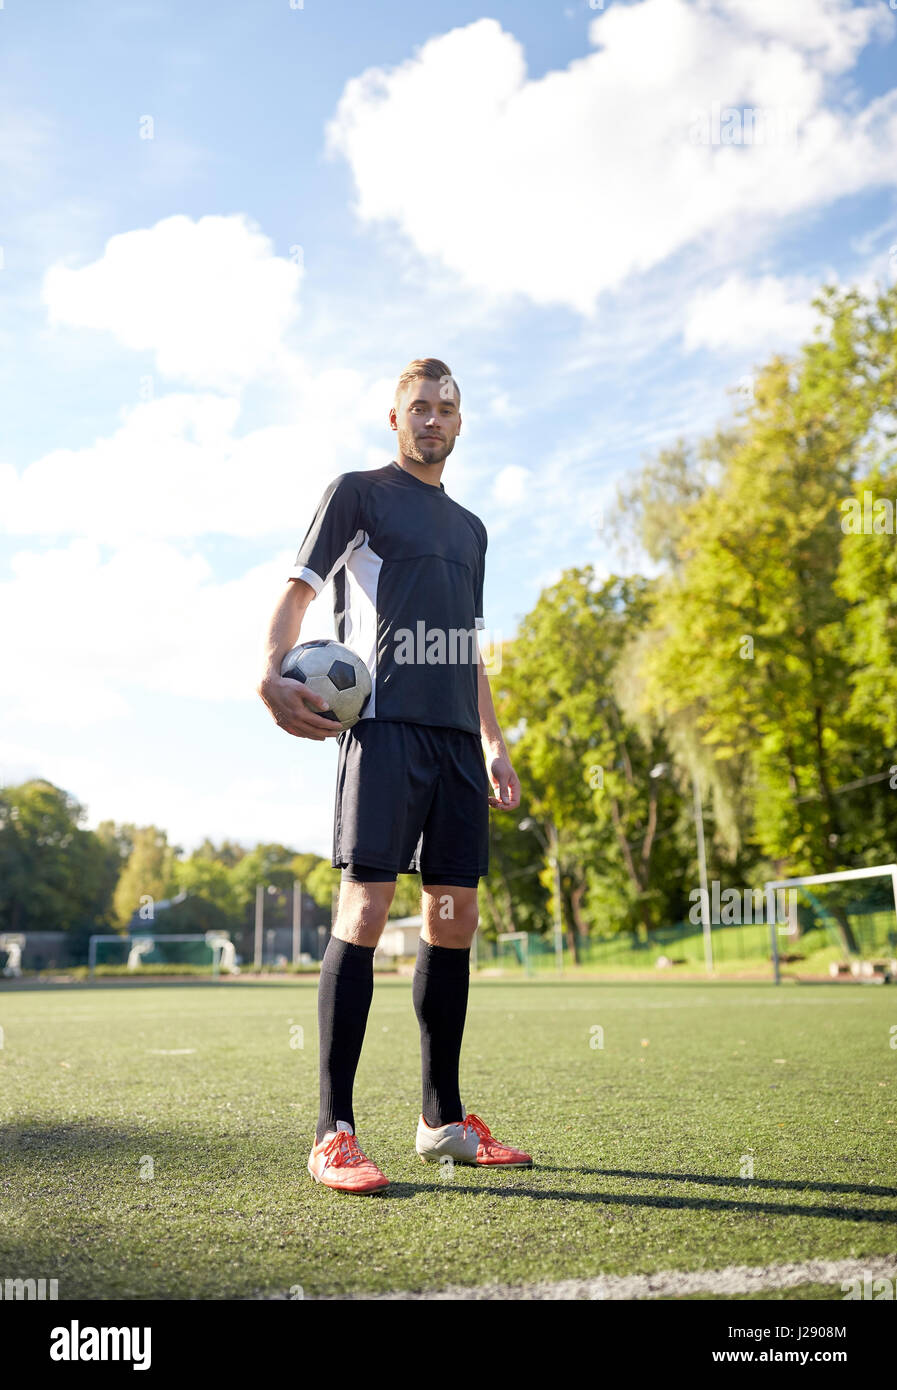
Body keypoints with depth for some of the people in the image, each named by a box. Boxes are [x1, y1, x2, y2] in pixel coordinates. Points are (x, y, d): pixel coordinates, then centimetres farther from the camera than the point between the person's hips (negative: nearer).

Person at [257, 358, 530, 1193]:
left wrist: (494, 745, 20)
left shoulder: (469, 527, 25)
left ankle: (444, 1121, 14)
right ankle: (334, 1133, -9)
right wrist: (273, 673, -21)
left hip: (455, 737, 6)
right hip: (383, 723, -6)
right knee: (364, 910, -14)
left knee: (454, 918, 5)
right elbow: (298, 590, -2)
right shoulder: (357, 493, 8)